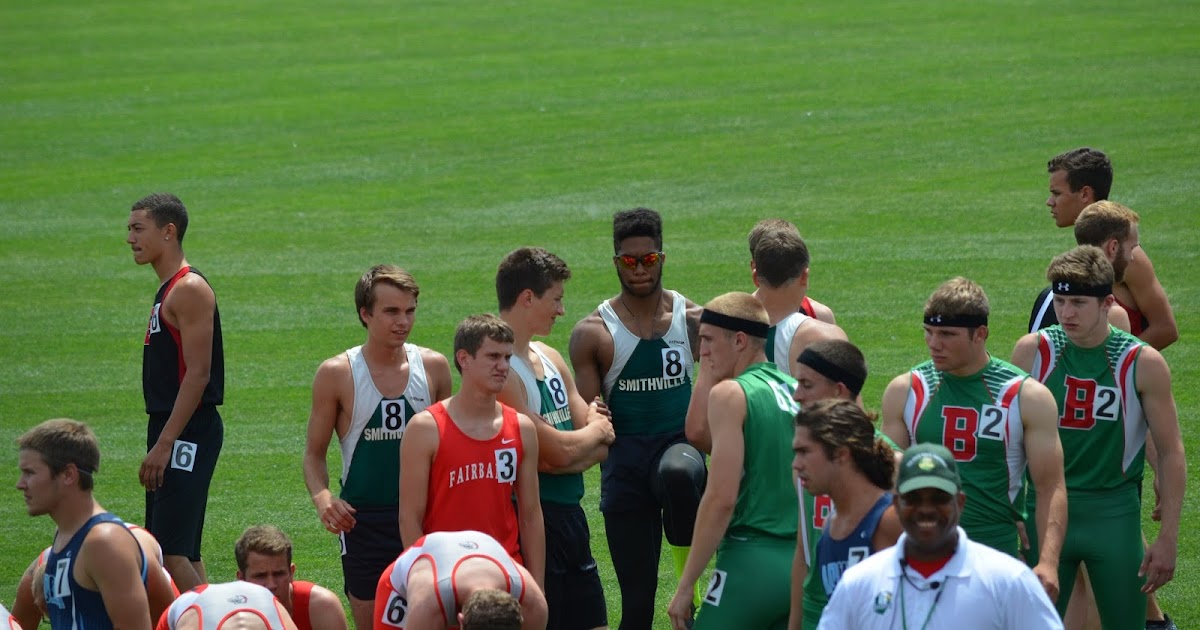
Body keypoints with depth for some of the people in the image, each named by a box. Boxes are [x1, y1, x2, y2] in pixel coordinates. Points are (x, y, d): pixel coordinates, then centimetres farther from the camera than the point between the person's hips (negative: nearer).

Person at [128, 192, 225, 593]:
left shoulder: (189, 289, -14)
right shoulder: (168, 290, 17)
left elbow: (197, 374, -20)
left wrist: (164, 443, -22)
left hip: (187, 434, -10)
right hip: (171, 433, 10)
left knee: (171, 550, -15)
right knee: (182, 553, 11)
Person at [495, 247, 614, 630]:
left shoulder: (549, 359, 13)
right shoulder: (501, 370, -17)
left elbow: (603, 443, 9)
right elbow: (558, 451, -20)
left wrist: (571, 456, -13)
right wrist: (595, 430, 1)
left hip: (568, 512, 9)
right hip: (531, 520, -9)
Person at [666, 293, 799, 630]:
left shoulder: (730, 394, -7)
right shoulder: (796, 392, 14)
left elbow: (721, 498, -14)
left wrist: (686, 584, -10)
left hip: (751, 562, -7)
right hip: (803, 564, 7)